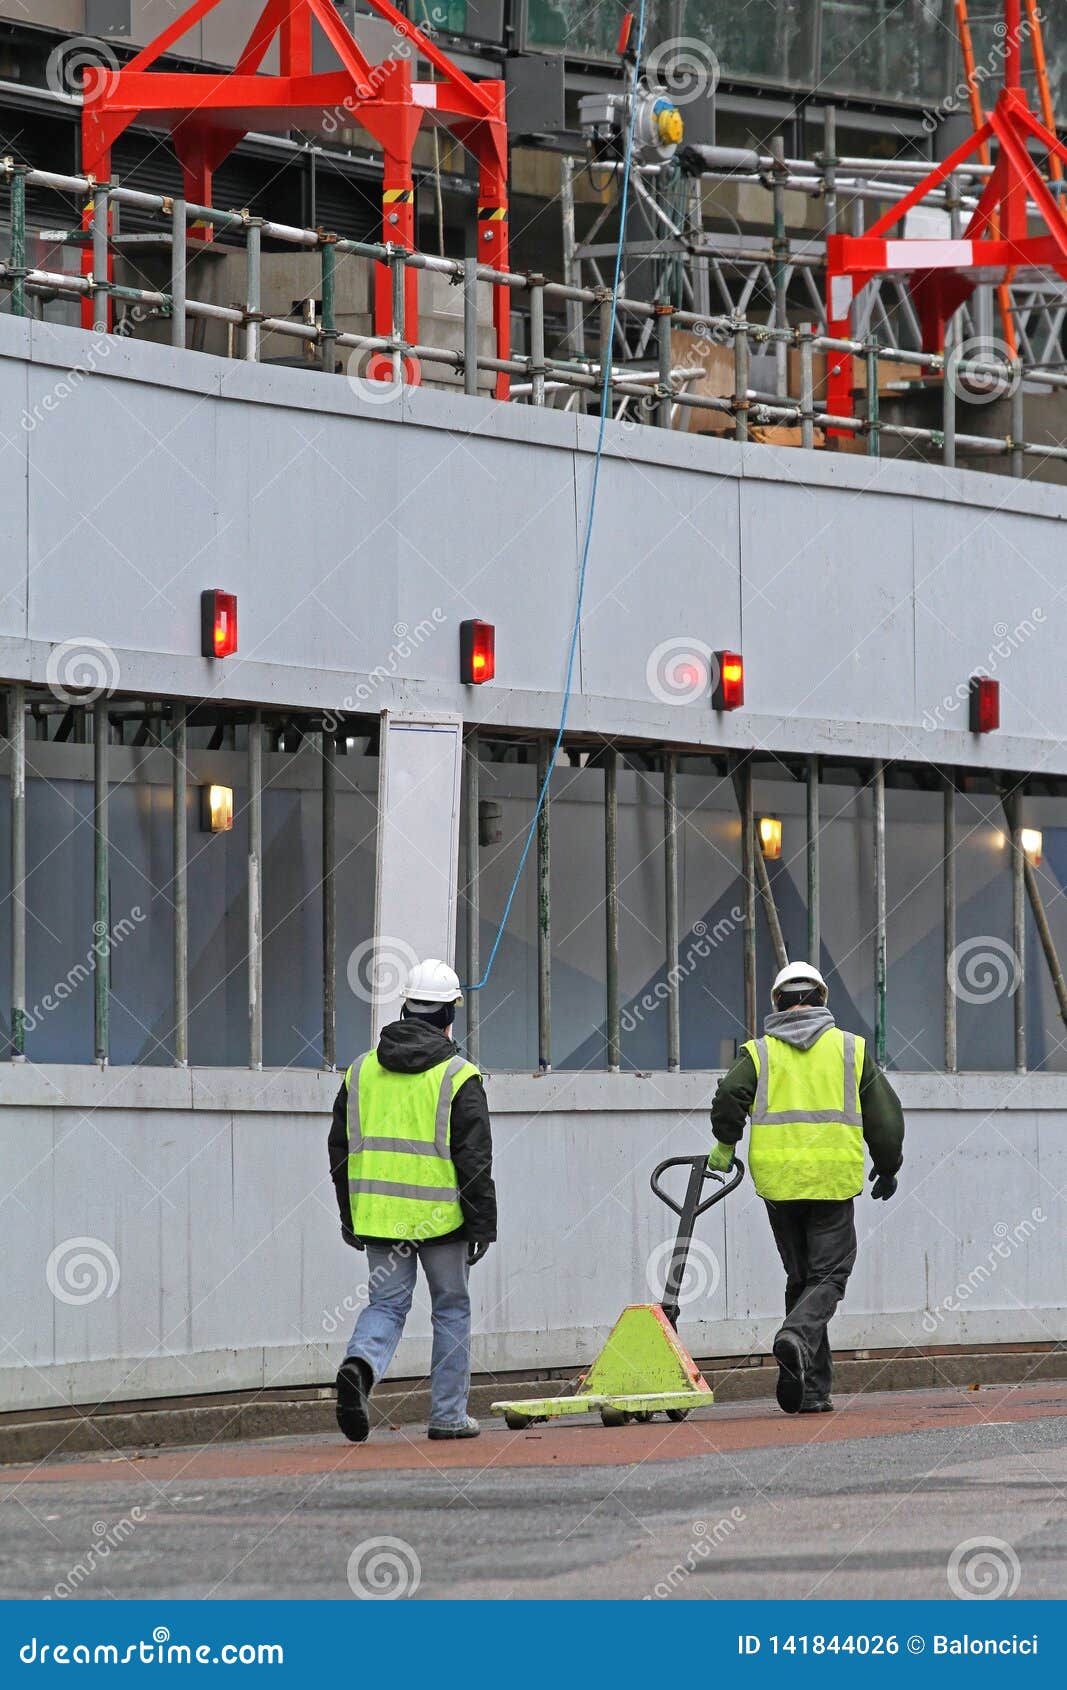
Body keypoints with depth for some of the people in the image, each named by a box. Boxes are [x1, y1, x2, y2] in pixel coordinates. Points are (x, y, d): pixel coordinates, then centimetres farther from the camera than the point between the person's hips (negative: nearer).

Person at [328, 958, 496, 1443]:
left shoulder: (361, 1070, 8)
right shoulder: (459, 1076, -6)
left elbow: (341, 1149, 12)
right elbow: (474, 1158, -8)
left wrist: (350, 1218, 19)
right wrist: (482, 1224, -2)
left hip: (378, 1217, 3)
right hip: (440, 1218, -3)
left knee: (386, 1303, 9)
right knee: (451, 1309, 11)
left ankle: (360, 1365, -22)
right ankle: (449, 1415, 13)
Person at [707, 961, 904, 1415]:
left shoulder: (759, 1052, 7)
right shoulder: (851, 1049, 7)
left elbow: (729, 1098, -8)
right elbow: (885, 1114, 8)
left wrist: (724, 1147, 10)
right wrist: (887, 1168, 22)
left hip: (778, 1181, 2)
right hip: (833, 1179, -2)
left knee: (800, 1279, 11)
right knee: (828, 1276, 1)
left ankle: (812, 1390, 8)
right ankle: (797, 1337, -30)